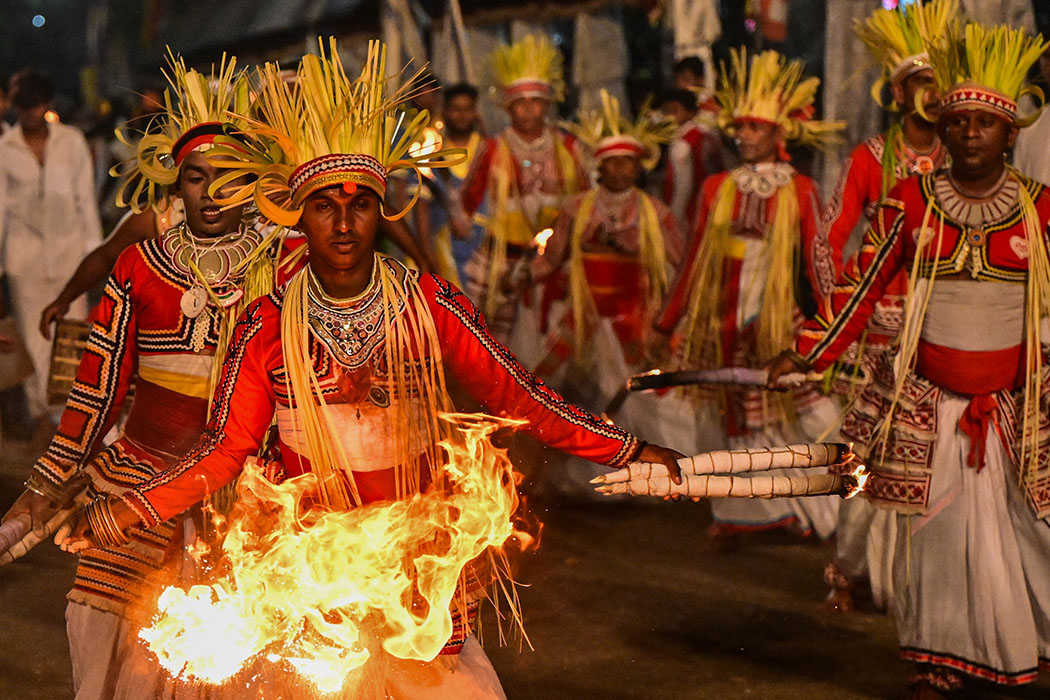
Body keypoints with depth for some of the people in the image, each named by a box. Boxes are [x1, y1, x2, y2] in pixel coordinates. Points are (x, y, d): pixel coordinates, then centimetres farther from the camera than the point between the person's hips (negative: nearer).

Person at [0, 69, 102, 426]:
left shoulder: (72, 141, 1)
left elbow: (85, 197, 6)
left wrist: (93, 246, 4)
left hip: (68, 244, 0)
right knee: (32, 328, 4)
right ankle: (39, 407, 16)